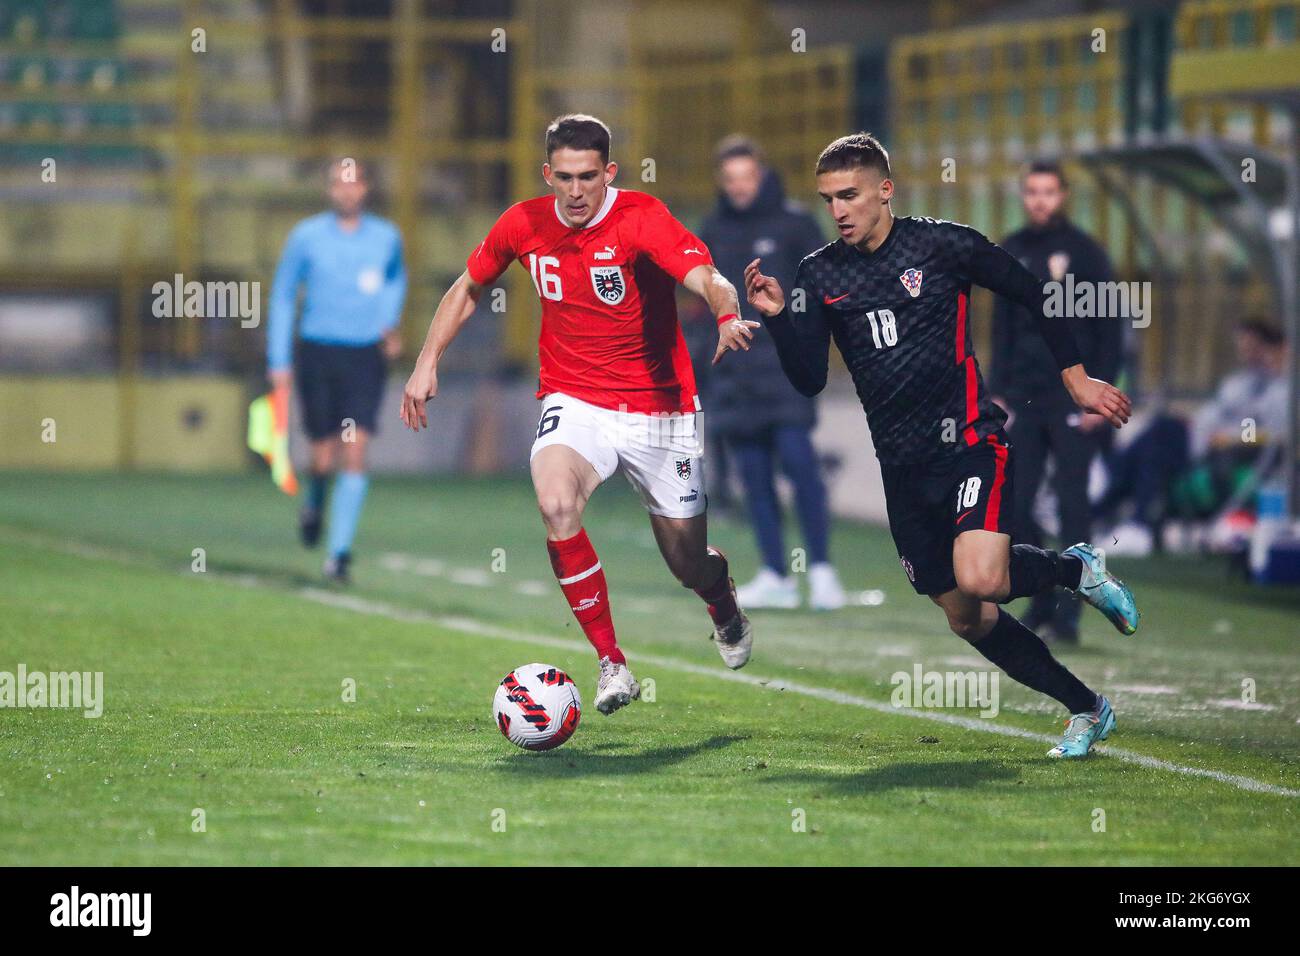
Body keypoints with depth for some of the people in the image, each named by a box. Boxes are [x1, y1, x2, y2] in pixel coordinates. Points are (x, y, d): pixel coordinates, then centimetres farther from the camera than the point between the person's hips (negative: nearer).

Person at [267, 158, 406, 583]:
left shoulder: (386, 238, 3)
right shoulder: (306, 237, -2)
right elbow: (282, 296, 7)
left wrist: (390, 321, 10)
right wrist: (278, 361, 4)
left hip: (366, 356, 0)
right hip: (317, 352, 0)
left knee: (355, 452, -13)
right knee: (324, 457, 1)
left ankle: (339, 553, -12)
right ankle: (313, 502, 38)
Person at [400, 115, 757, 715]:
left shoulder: (641, 219, -16)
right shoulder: (524, 225, -4)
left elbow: (706, 278, -33)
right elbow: (468, 289, 15)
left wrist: (727, 317, -55)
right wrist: (427, 363, 6)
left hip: (657, 410, -2)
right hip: (574, 404, 2)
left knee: (689, 566, 5)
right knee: (556, 504, -31)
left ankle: (722, 598, 47)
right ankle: (611, 664, -19)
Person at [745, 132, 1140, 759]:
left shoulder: (941, 245, -5)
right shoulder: (818, 276, 5)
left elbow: (1033, 294, 6)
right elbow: (809, 381, -1)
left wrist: (1075, 378, 5)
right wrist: (778, 318, -16)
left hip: (969, 439, -5)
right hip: (904, 466, 5)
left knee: (978, 580, -28)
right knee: (966, 619, 7)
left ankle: (1074, 568, 3)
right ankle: (1086, 708, 23)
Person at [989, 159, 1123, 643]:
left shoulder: (1084, 252, -3)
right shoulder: (1012, 251, 10)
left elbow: (1111, 328, -4)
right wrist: (998, 392, 9)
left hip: (1074, 400, -4)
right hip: (1024, 399, 4)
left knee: (1073, 507, -4)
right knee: (1011, 506, 0)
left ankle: (1067, 614, -2)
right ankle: (1043, 598, 14)